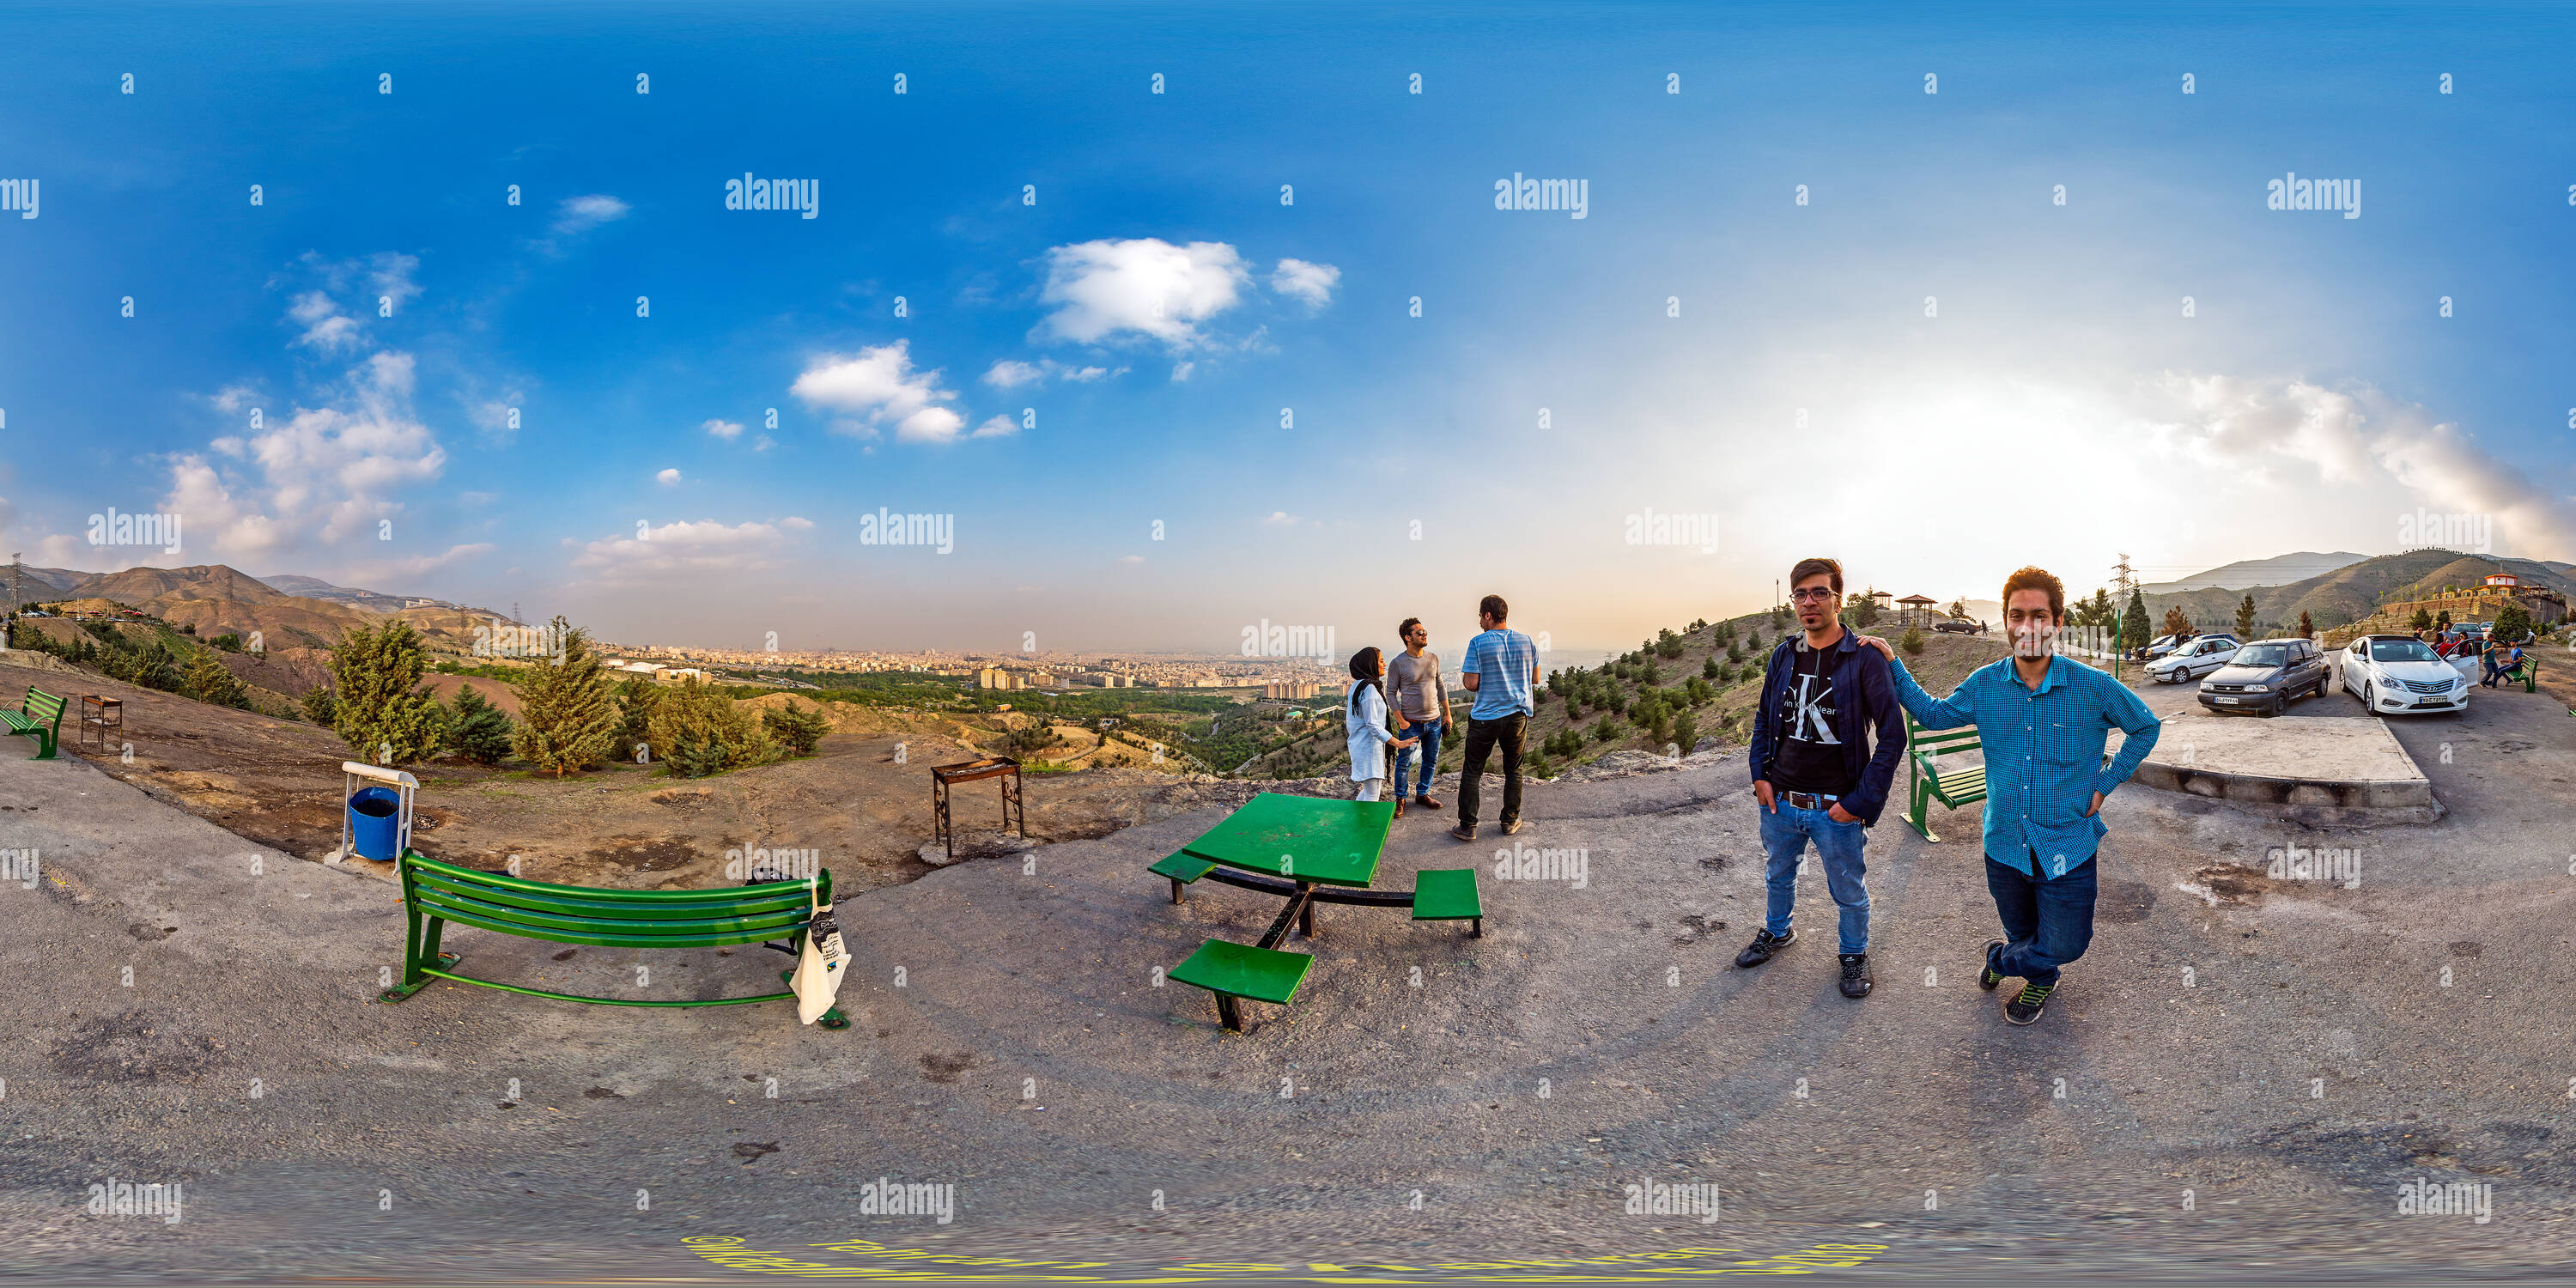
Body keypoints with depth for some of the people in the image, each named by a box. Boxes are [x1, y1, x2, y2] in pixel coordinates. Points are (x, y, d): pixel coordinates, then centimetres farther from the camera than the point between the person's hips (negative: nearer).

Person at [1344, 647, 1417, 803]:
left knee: (1371, 789, 19)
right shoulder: (1368, 688, -20)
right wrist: (1398, 743, -21)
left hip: (1358, 743, 10)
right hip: (1369, 746, -10)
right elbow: (1373, 725, -23)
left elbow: (1349, 722, 18)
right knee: (1372, 794, -3)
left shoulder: (1356, 686, 11)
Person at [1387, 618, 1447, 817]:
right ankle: (1400, 799, 16)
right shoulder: (1397, 663, -9)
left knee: (1431, 761, 12)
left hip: (1434, 721, 5)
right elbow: (1391, 693, -6)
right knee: (1404, 763, 1)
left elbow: (1440, 687, 14)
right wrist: (1401, 721, -12)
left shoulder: (1433, 658, 5)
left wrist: (1447, 714, 12)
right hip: (1411, 723, -5)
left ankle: (1422, 794, 28)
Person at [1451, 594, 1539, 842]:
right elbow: (1535, 680, 9)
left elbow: (1471, 684, -14)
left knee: (1472, 771, 7)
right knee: (1513, 770, 18)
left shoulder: (1478, 643, -12)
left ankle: (1467, 826, 8)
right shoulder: (1526, 641, 2)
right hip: (1518, 715, 4)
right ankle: (1510, 822, 24)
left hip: (1485, 717, -3)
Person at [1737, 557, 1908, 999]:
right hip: (1779, 801, 5)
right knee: (1778, 876, 25)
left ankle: (1854, 953, 38)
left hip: (1835, 809, -4)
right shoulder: (1784, 655, 1)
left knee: (1850, 891, 14)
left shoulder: (1865, 660, -14)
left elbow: (1893, 735, -14)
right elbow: (1764, 718, 13)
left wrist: (1861, 801, -16)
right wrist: (1761, 775, 2)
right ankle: (1777, 931, 50)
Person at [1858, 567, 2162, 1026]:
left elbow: (2146, 727, 5)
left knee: (2065, 945, 1)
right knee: (2023, 932, 22)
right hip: (2005, 842, 3)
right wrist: (1893, 667, 4)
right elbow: (1934, 714, 13)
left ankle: (2002, 958, 32)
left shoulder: (2093, 687, -12)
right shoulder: (1985, 685, -4)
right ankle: (2039, 979, 53)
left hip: (2067, 845, -2)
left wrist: (2106, 783, -1)